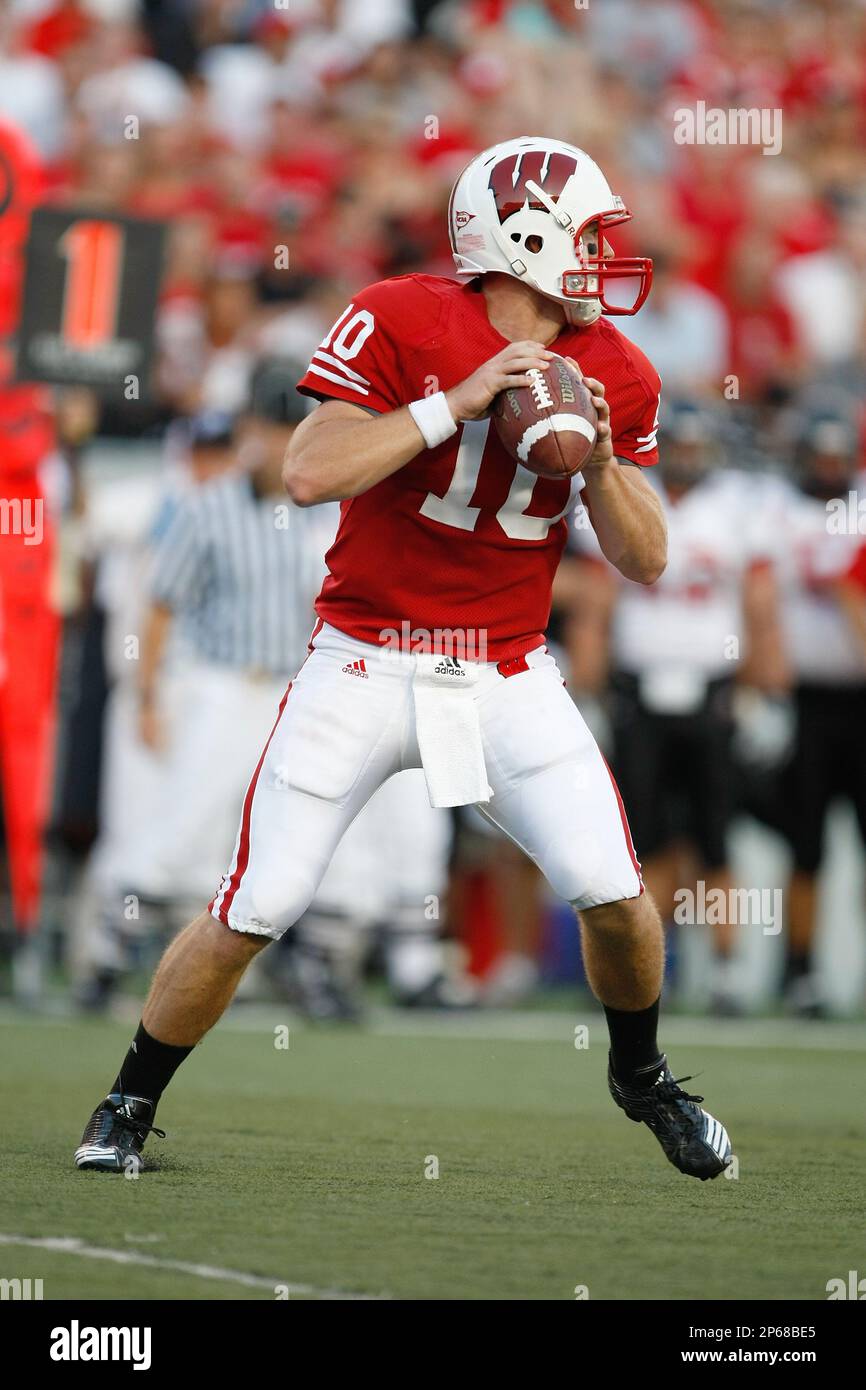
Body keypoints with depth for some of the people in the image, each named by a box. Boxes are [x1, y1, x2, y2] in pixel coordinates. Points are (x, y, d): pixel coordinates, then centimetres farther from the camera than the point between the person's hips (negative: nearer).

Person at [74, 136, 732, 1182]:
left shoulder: (613, 376, 1)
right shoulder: (399, 323, -12)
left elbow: (644, 562, 4)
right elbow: (309, 473, -23)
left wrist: (599, 461, -13)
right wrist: (453, 403, -24)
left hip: (508, 679, 3)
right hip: (366, 662, -3)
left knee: (613, 892, -9)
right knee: (256, 910, -6)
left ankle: (641, 1075, 22)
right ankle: (129, 1106, 15)